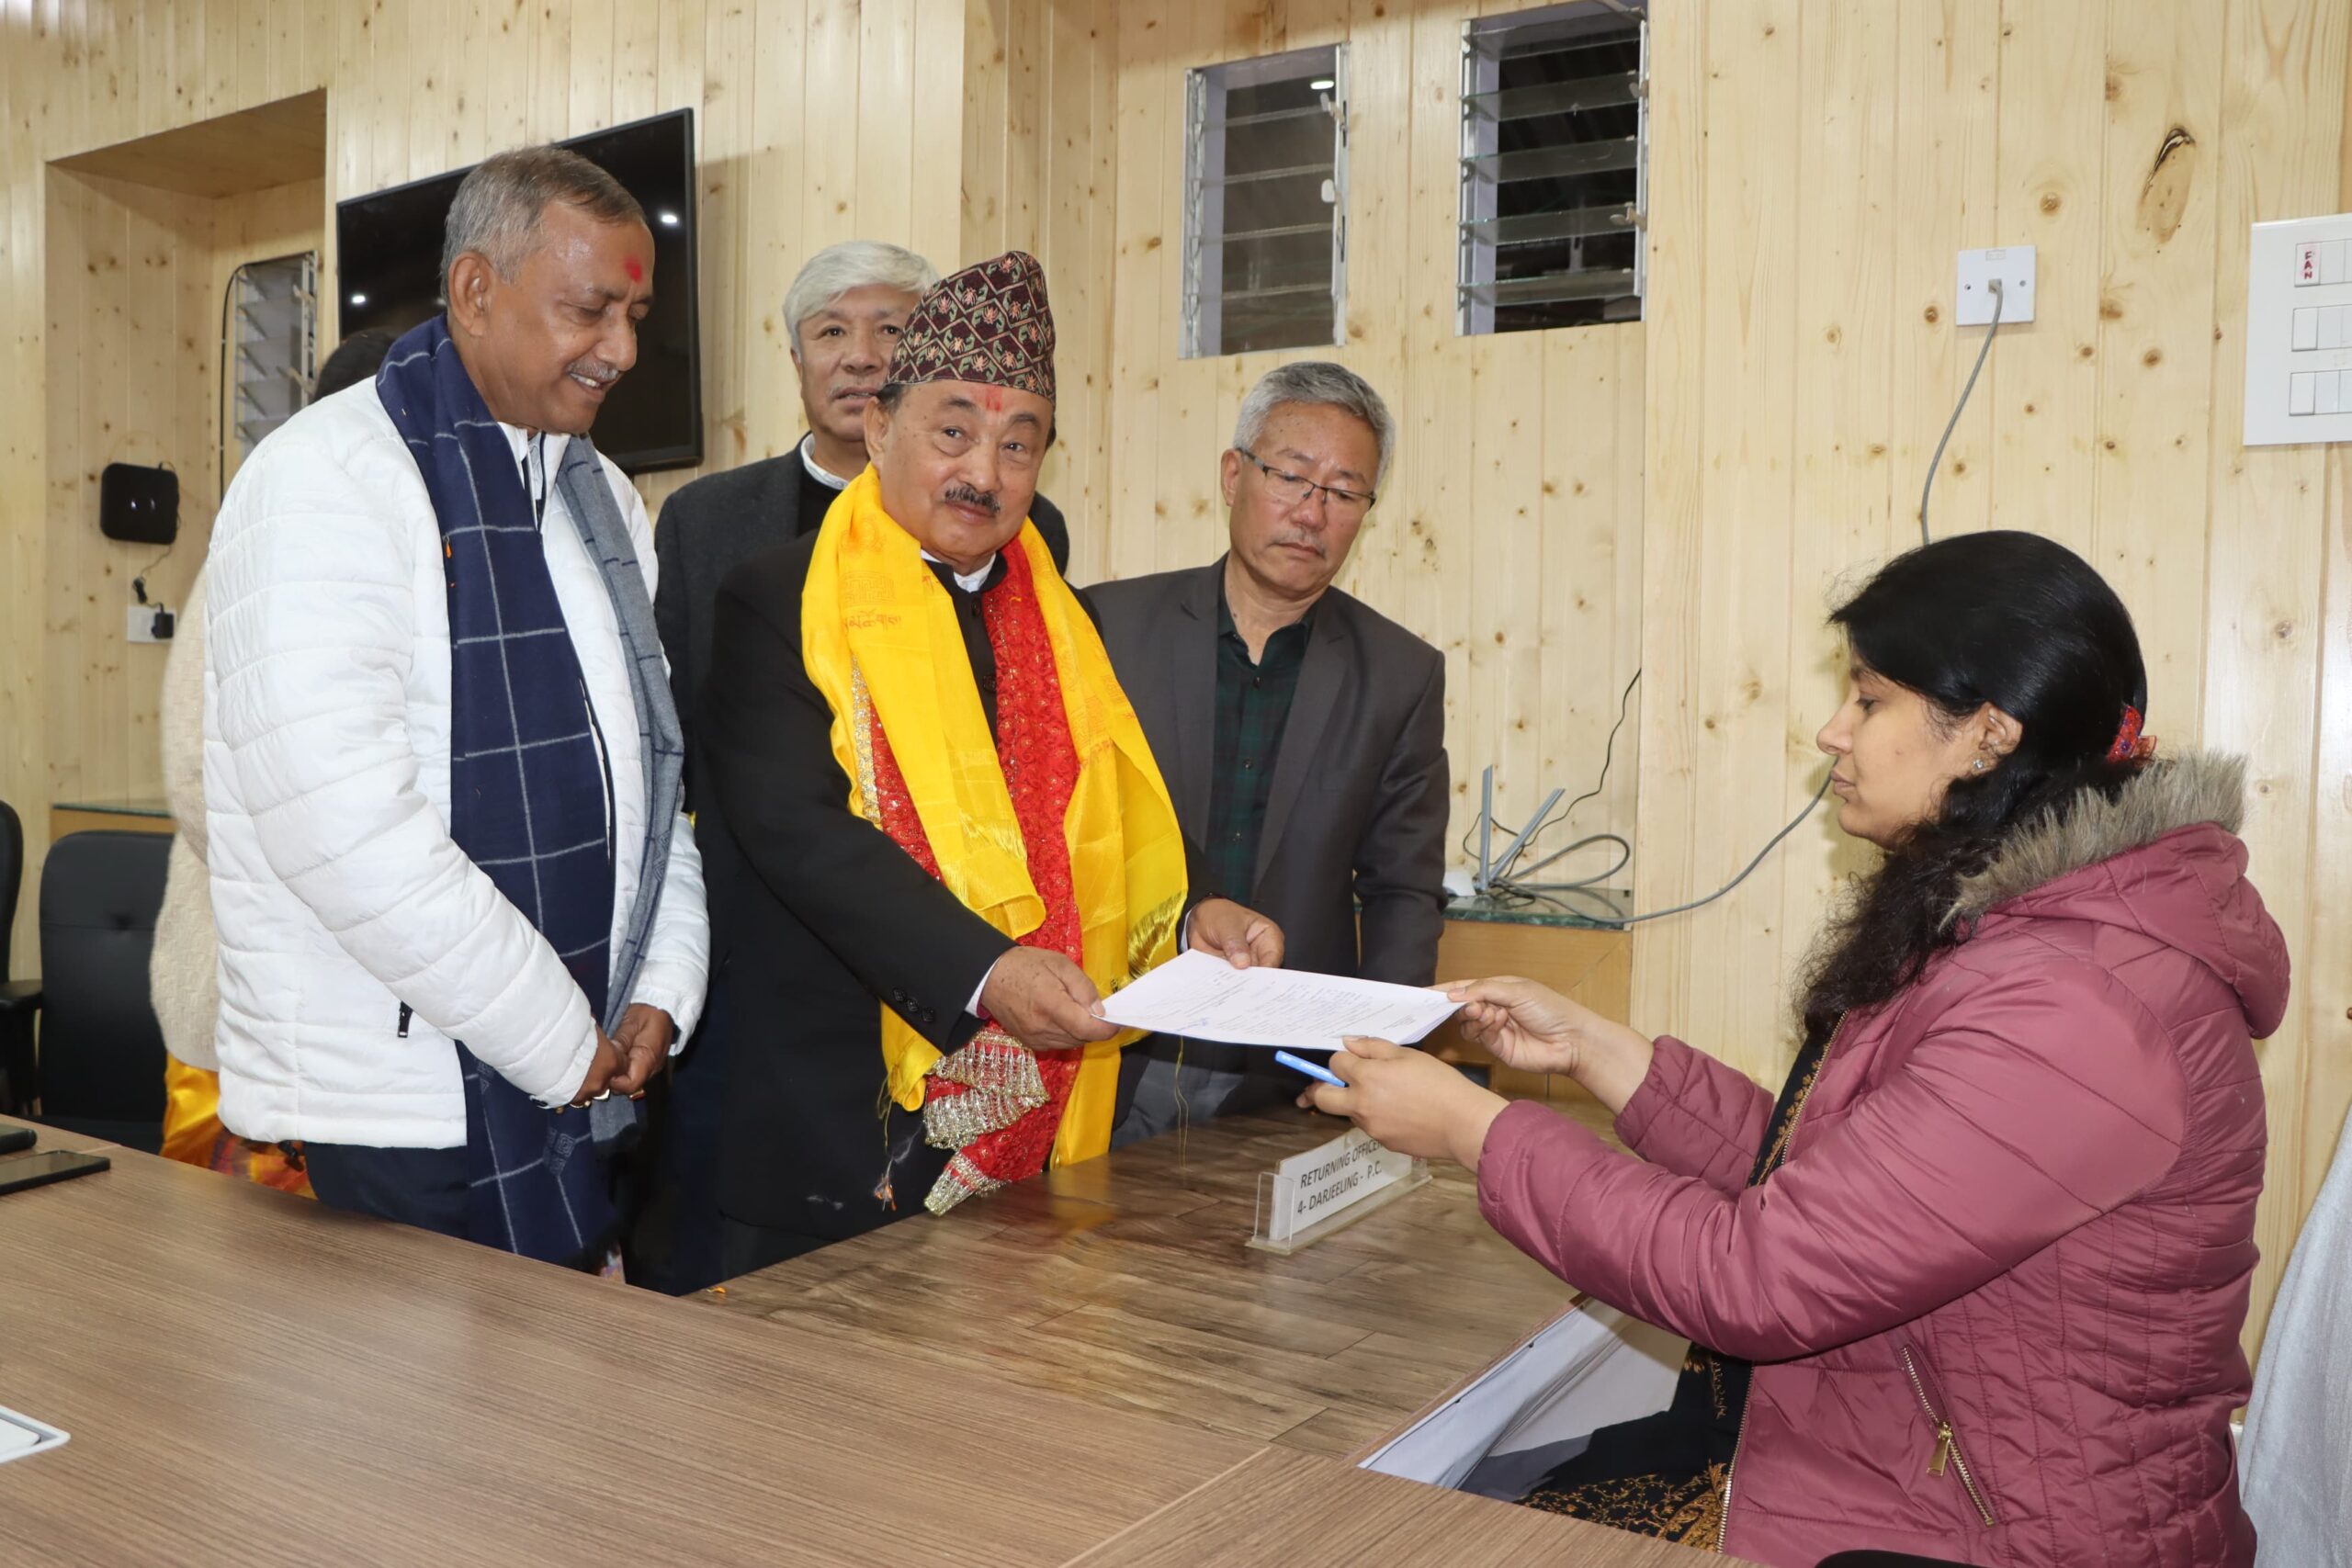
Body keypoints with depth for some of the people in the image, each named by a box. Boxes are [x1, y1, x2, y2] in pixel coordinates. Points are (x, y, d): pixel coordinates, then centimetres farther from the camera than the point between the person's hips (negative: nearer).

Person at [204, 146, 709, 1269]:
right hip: (388, 1110, -7)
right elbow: (345, 830, -22)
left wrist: (662, 990, 1)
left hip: (585, 1085, 7)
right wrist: (564, 1043, -15)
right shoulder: (326, 481, -13)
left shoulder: (603, 497, 12)